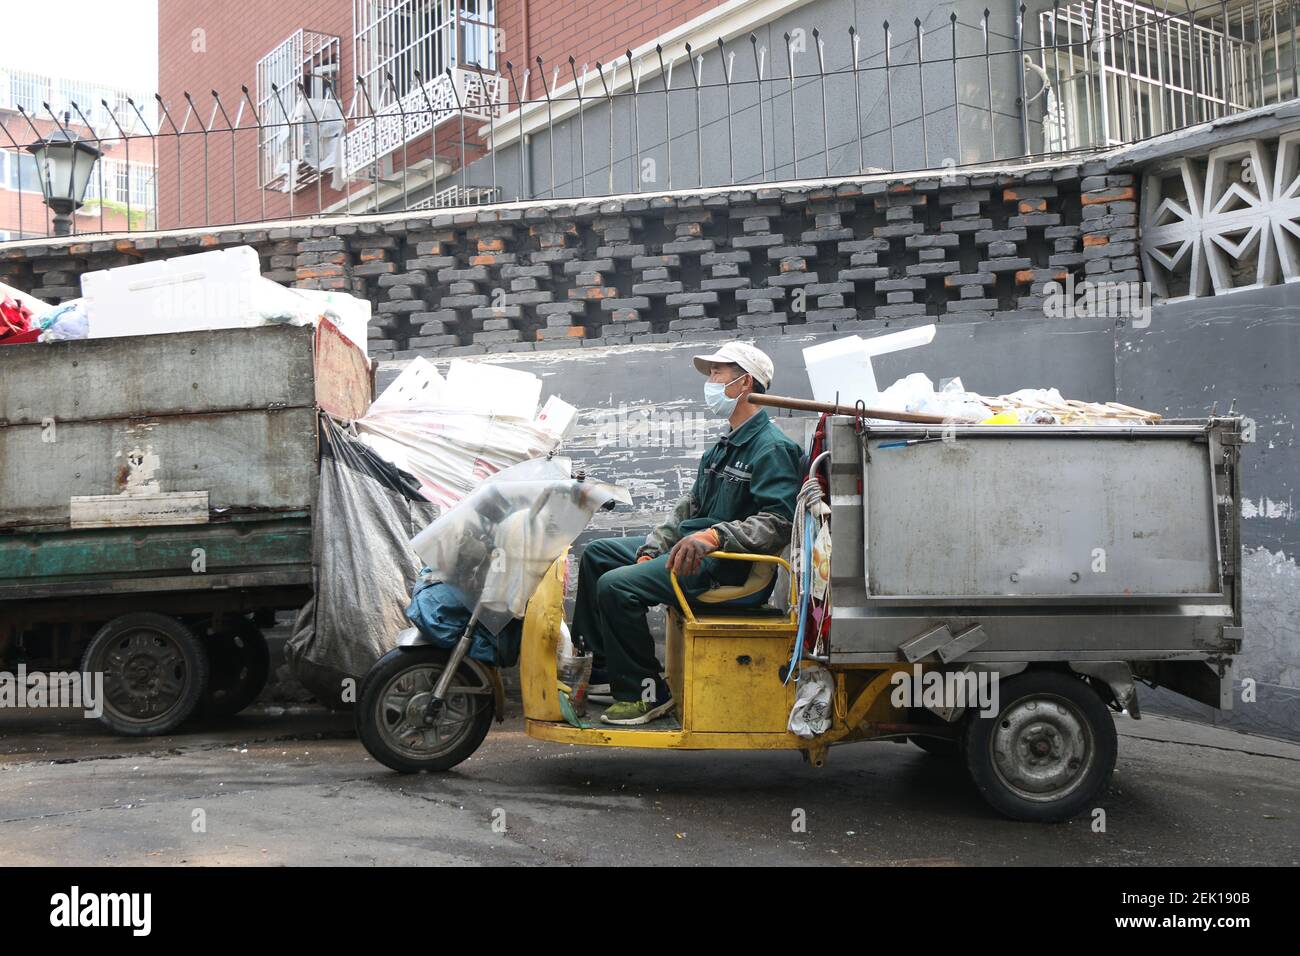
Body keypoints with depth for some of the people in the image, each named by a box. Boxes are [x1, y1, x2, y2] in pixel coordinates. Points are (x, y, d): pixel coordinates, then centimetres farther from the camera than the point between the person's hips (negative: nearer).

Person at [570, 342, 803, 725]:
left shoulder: (772, 447, -13)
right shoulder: (724, 446, 20)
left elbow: (778, 522, -24)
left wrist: (714, 536, -33)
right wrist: (651, 550, 8)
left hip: (726, 564, -11)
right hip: (690, 545, 11)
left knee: (617, 586, -25)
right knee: (596, 554, 13)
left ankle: (645, 693, -11)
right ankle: (599, 671, 13)